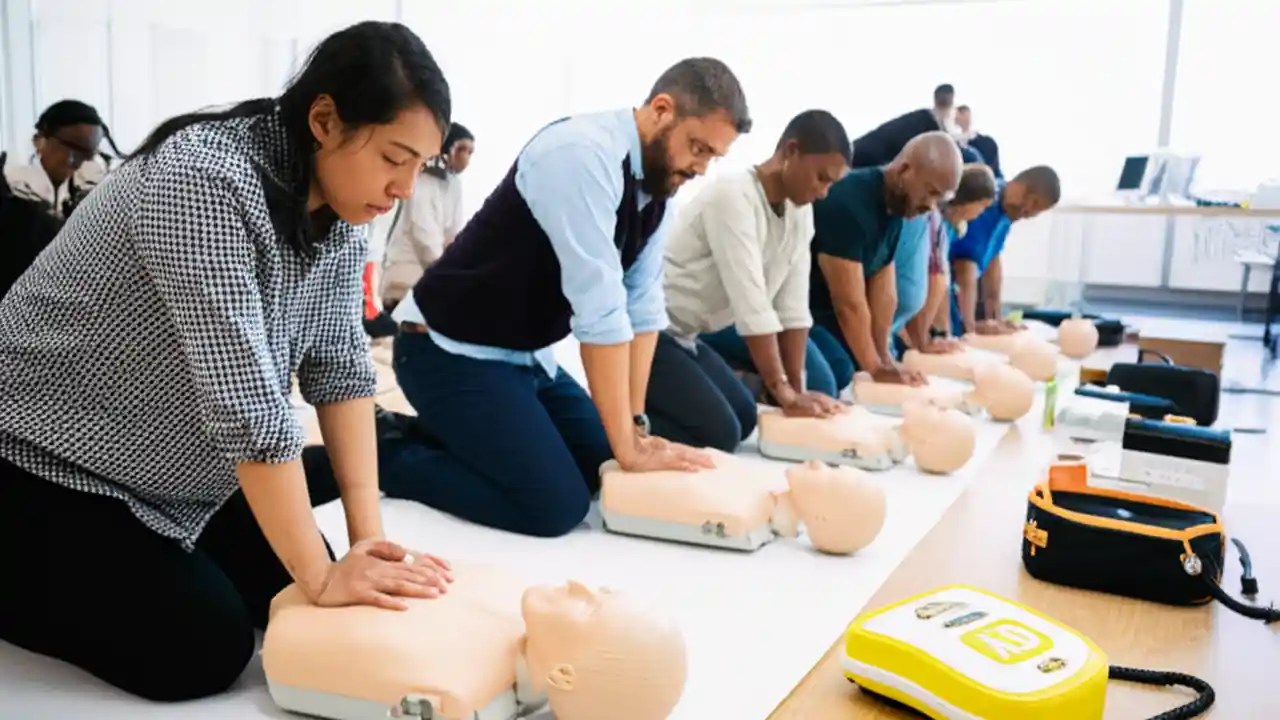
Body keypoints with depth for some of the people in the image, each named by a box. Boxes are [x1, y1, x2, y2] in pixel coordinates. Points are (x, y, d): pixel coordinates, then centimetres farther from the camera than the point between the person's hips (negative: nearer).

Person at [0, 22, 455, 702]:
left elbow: (340, 367, -8)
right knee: (205, 651, -13)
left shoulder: (338, 206, -6)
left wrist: (369, 536, -14)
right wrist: (321, 577, -30)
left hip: (169, 467, 8)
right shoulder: (206, 180, -32)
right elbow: (245, 401, -35)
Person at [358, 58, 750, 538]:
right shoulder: (584, 154, -25)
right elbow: (598, 308, -27)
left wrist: (636, 426, -3)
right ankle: (390, 453, 1)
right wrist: (629, 447, -23)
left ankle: (440, 436, 18)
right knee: (556, 505, -16)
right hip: (452, 350, -9)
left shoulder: (658, 180, 3)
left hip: (527, 355, 9)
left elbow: (642, 304, 3)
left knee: (602, 469, 11)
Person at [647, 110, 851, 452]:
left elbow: (793, 306, 1)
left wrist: (797, 390, -4)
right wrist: (784, 393, -23)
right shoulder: (734, 196, -22)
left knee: (743, 416, 8)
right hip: (647, 329, -9)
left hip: (685, 335, 9)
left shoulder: (800, 212, 4)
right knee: (718, 433, -17)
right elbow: (751, 304, -25)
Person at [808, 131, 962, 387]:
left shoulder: (895, 207, 2)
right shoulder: (848, 202, -28)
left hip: (826, 315, 9)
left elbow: (883, 290, 0)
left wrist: (884, 357, -5)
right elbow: (849, 301, -28)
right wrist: (875, 368, -22)